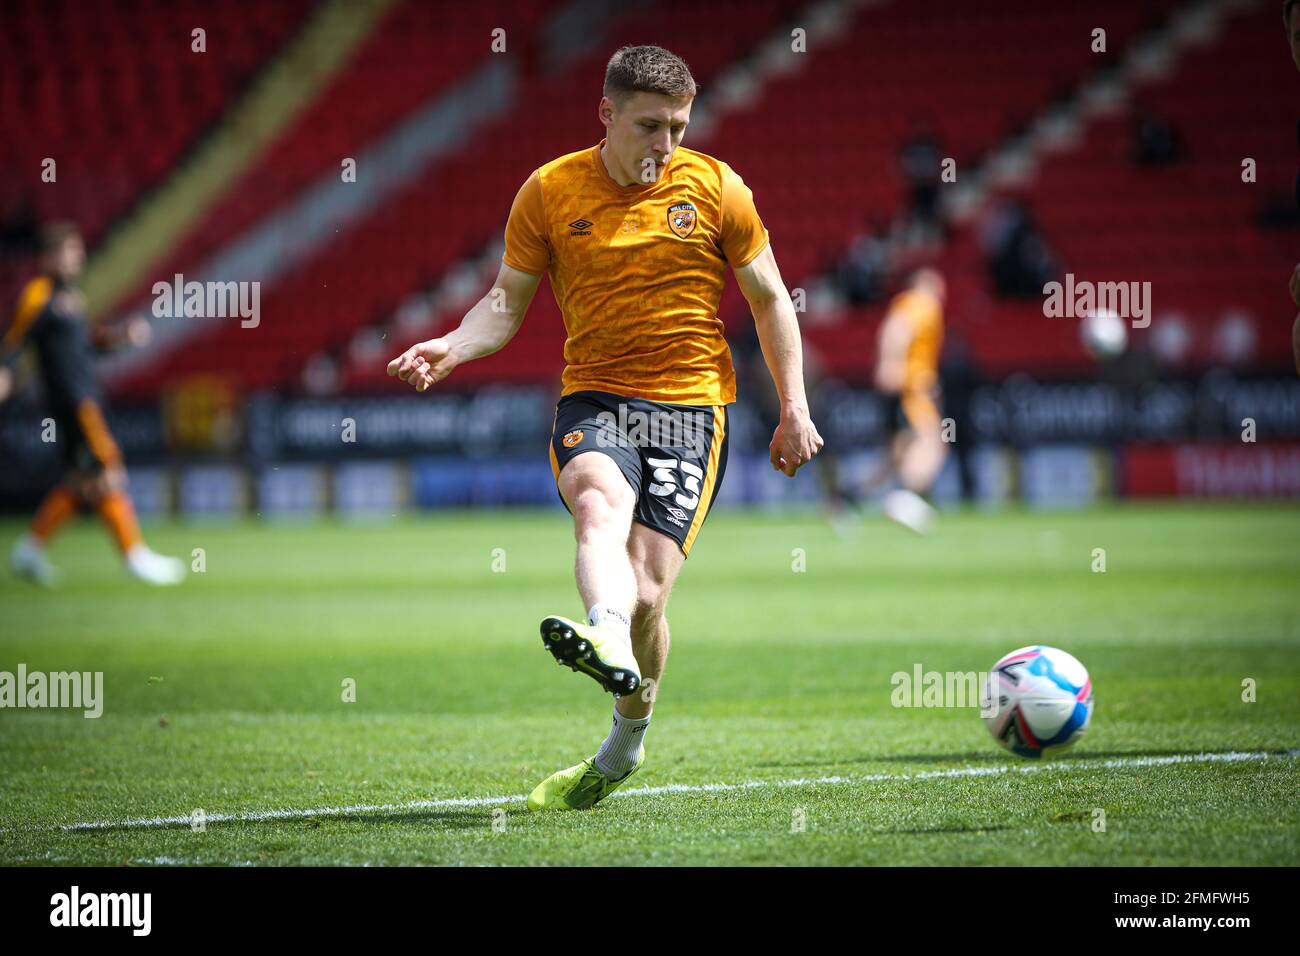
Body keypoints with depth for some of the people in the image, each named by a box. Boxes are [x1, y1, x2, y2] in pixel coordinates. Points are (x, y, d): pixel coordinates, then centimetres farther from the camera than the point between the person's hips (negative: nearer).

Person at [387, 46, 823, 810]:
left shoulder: (716, 188, 3)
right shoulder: (550, 191, 3)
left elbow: (769, 298, 12)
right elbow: (508, 302, 9)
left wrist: (795, 408, 8)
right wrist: (451, 348, -11)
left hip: (691, 406, 0)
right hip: (593, 399, 0)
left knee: (644, 594, -12)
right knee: (600, 501, -36)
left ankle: (625, 746, 13)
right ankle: (608, 643, -65)